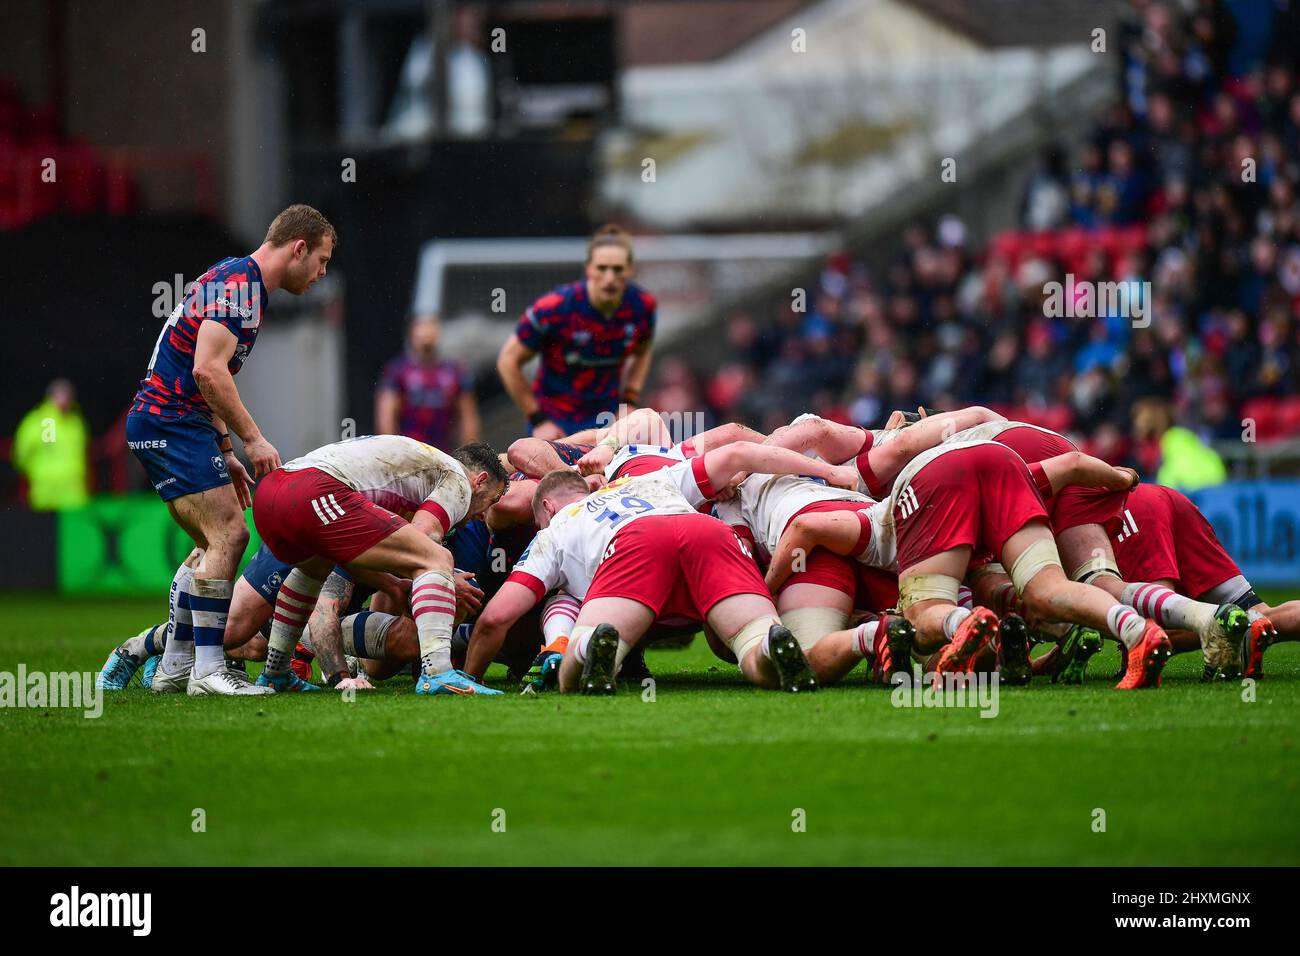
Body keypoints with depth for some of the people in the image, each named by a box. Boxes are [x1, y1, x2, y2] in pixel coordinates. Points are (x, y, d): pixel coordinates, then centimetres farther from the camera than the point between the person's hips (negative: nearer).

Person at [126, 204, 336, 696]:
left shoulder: (237, 281, 19)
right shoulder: (239, 284, -14)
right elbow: (208, 370, -24)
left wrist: (225, 453, 23)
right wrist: (253, 439, -17)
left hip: (159, 424, 10)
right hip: (171, 422, -10)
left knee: (215, 543, 14)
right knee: (228, 535, -13)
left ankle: (175, 662, 17)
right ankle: (208, 669, -15)